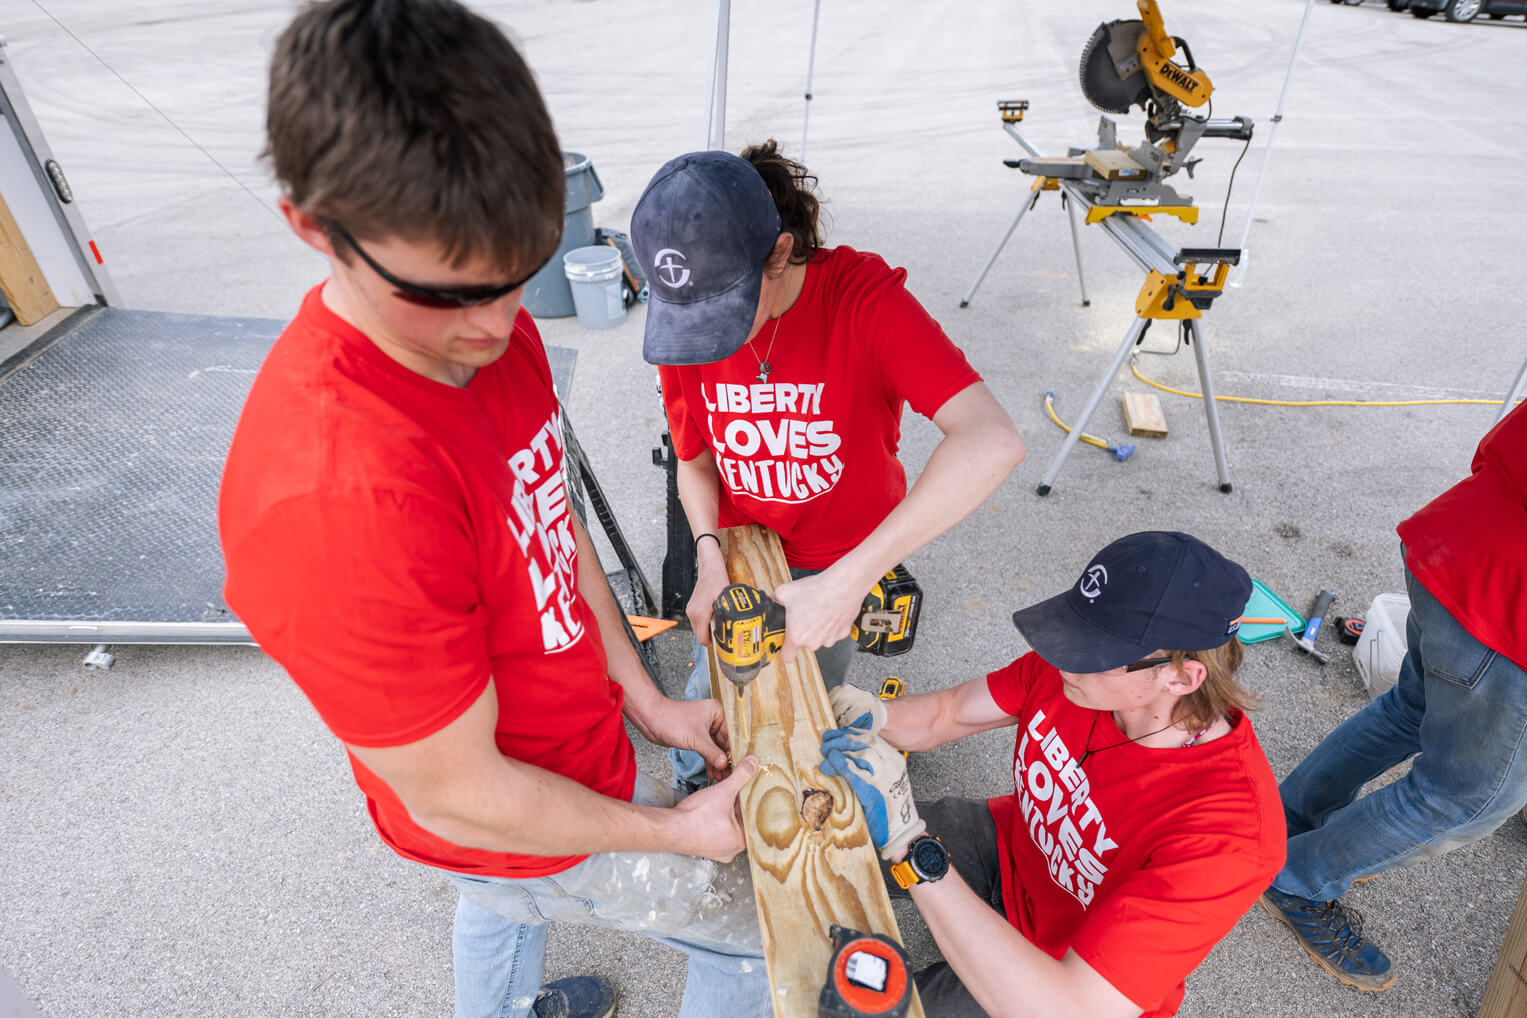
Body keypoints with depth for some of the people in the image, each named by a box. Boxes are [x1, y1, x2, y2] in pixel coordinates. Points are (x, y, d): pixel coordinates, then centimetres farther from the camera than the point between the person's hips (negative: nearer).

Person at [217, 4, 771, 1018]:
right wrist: (673, 832, -15)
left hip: (568, 736, 8)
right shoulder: (339, 496, -41)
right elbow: (458, 797, -29)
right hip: (534, 831, -7)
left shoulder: (487, 327, -14)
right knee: (765, 927, 17)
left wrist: (644, 697, 2)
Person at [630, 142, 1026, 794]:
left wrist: (847, 582, -48)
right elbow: (695, 459, -2)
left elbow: (992, 443, -46)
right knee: (711, 697, 18)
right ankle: (691, 795, 53)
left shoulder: (862, 297, -31)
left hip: (839, 558, -2)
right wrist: (710, 561, -20)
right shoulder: (680, 322, -17)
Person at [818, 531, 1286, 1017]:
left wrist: (908, 840, -48)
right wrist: (872, 716, -32)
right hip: (1010, 845, 5)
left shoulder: (1226, 833, -38)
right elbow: (944, 714, -8)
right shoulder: (1072, 666, -23)